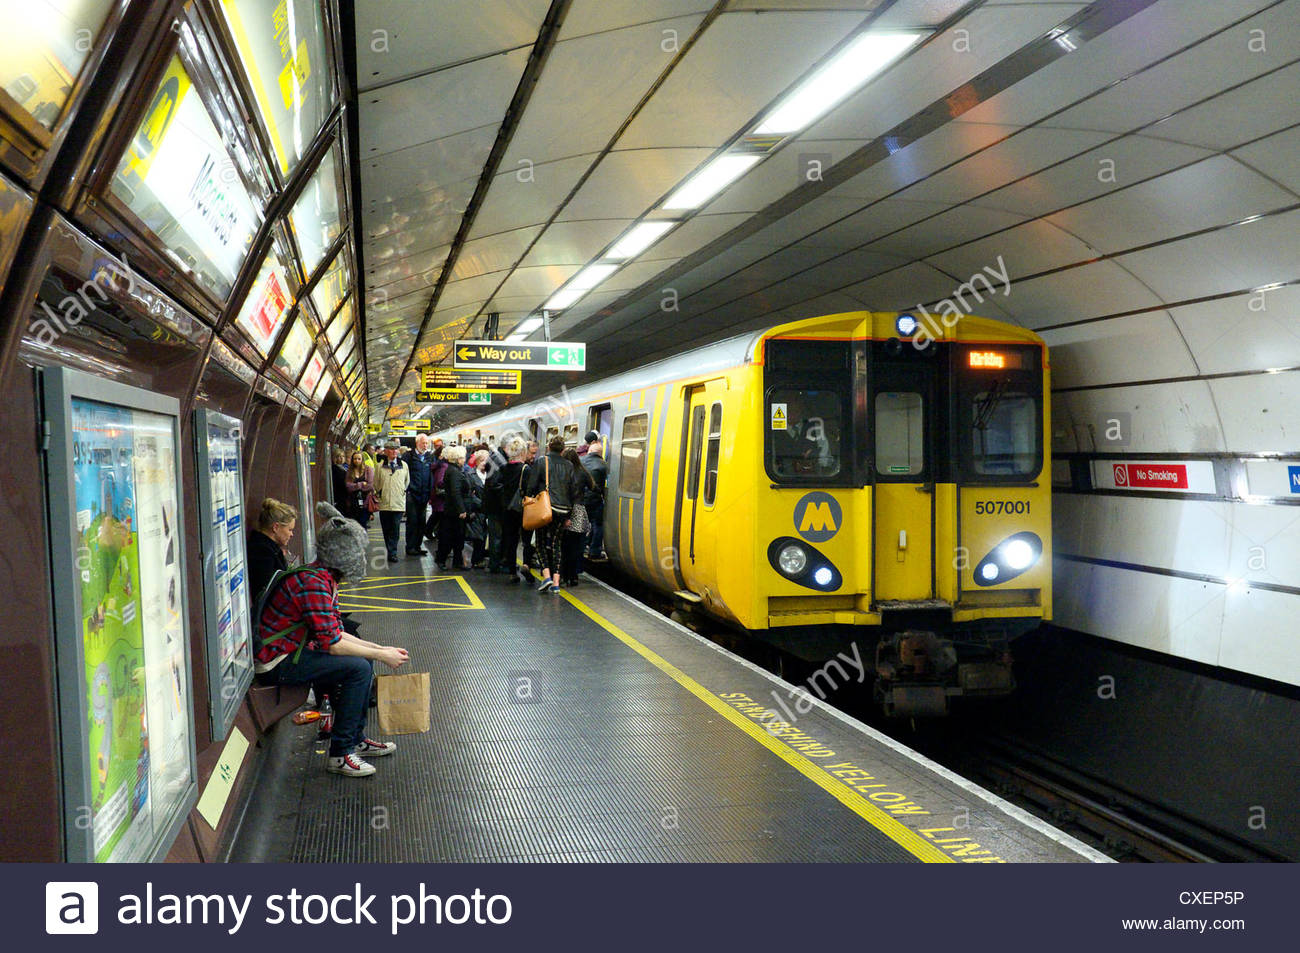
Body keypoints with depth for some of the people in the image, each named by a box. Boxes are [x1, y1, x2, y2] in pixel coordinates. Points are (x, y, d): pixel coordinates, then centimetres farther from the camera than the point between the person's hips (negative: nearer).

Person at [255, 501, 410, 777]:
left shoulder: (326, 579, 9)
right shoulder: (313, 583, -23)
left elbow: (336, 633, 14)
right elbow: (331, 644, -24)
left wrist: (380, 649, 7)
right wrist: (380, 655, -15)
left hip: (293, 650, 11)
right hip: (275, 663, -11)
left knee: (364, 659, 12)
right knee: (359, 667, -19)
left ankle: (356, 739, 20)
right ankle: (340, 754, -11)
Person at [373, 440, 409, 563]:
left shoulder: (404, 466, 6)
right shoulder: (380, 466, 4)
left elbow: (407, 482, 16)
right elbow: (375, 484, 12)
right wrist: (377, 495, 10)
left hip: (398, 503, -1)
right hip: (384, 503, 1)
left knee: (395, 530, -5)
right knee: (386, 530, 6)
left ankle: (392, 553, 1)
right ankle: (391, 552, 17)